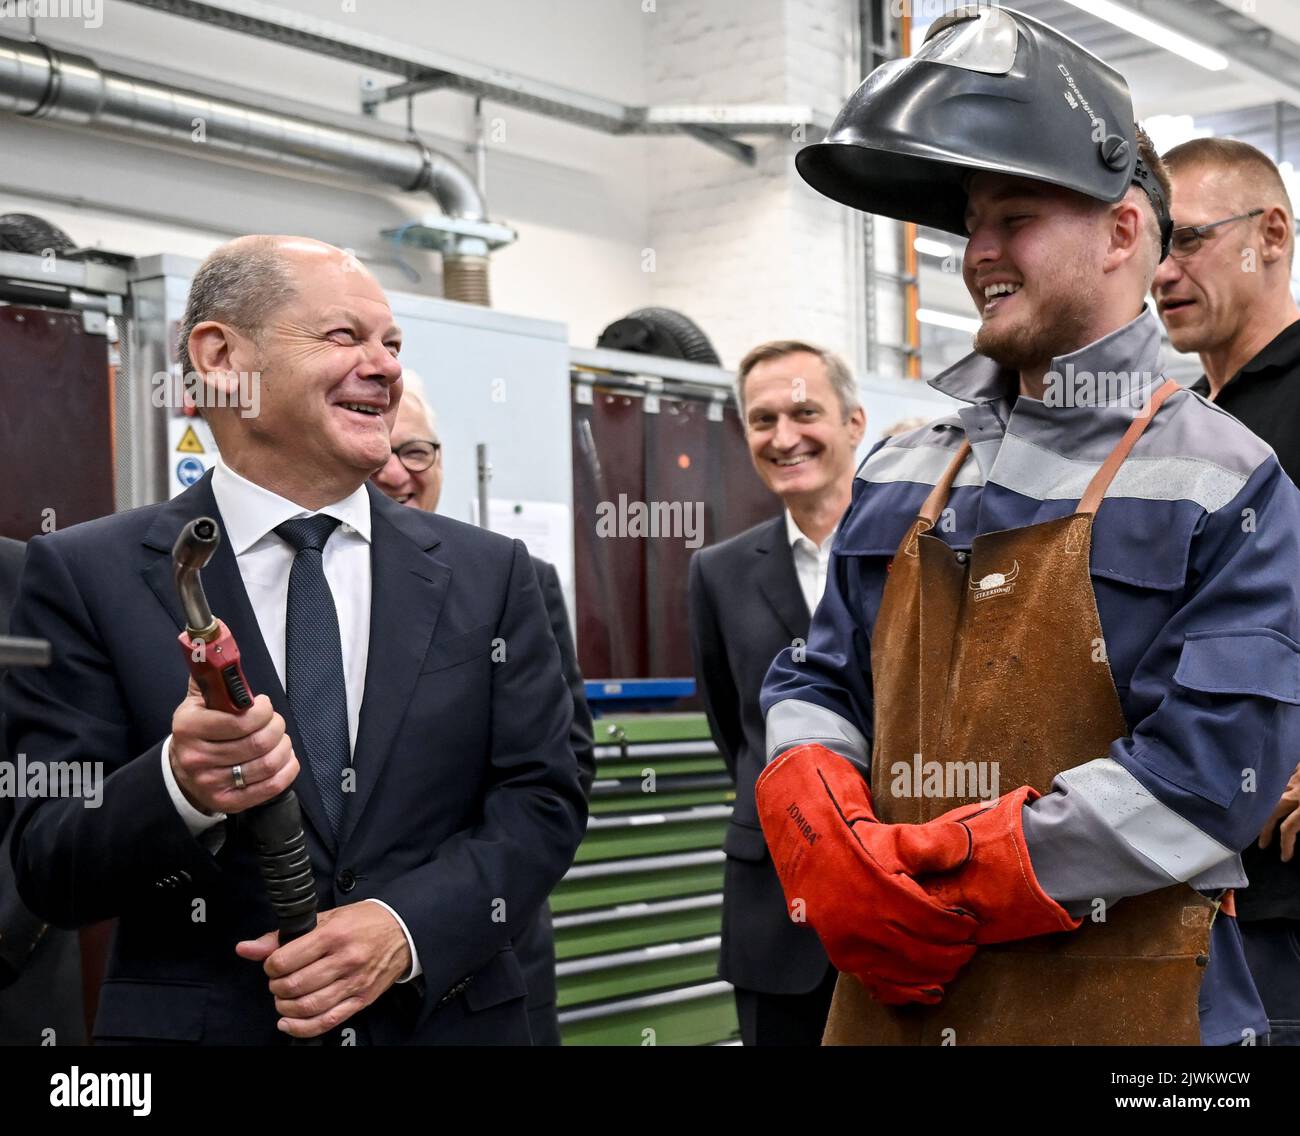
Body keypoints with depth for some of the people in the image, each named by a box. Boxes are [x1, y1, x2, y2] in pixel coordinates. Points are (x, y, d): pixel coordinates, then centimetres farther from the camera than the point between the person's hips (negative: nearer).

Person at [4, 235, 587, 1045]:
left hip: (448, 1019, 2)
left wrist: (408, 926, -19)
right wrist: (180, 788, -28)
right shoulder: (86, 577, -6)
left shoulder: (490, 575, 1)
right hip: (196, 1023, -2)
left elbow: (543, 802, -2)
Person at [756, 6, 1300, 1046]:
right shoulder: (904, 479, 9)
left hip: (1118, 1008, -4)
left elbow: (1209, 772, -17)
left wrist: (927, 880, -18)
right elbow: (817, 685, 12)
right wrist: (823, 842, -10)